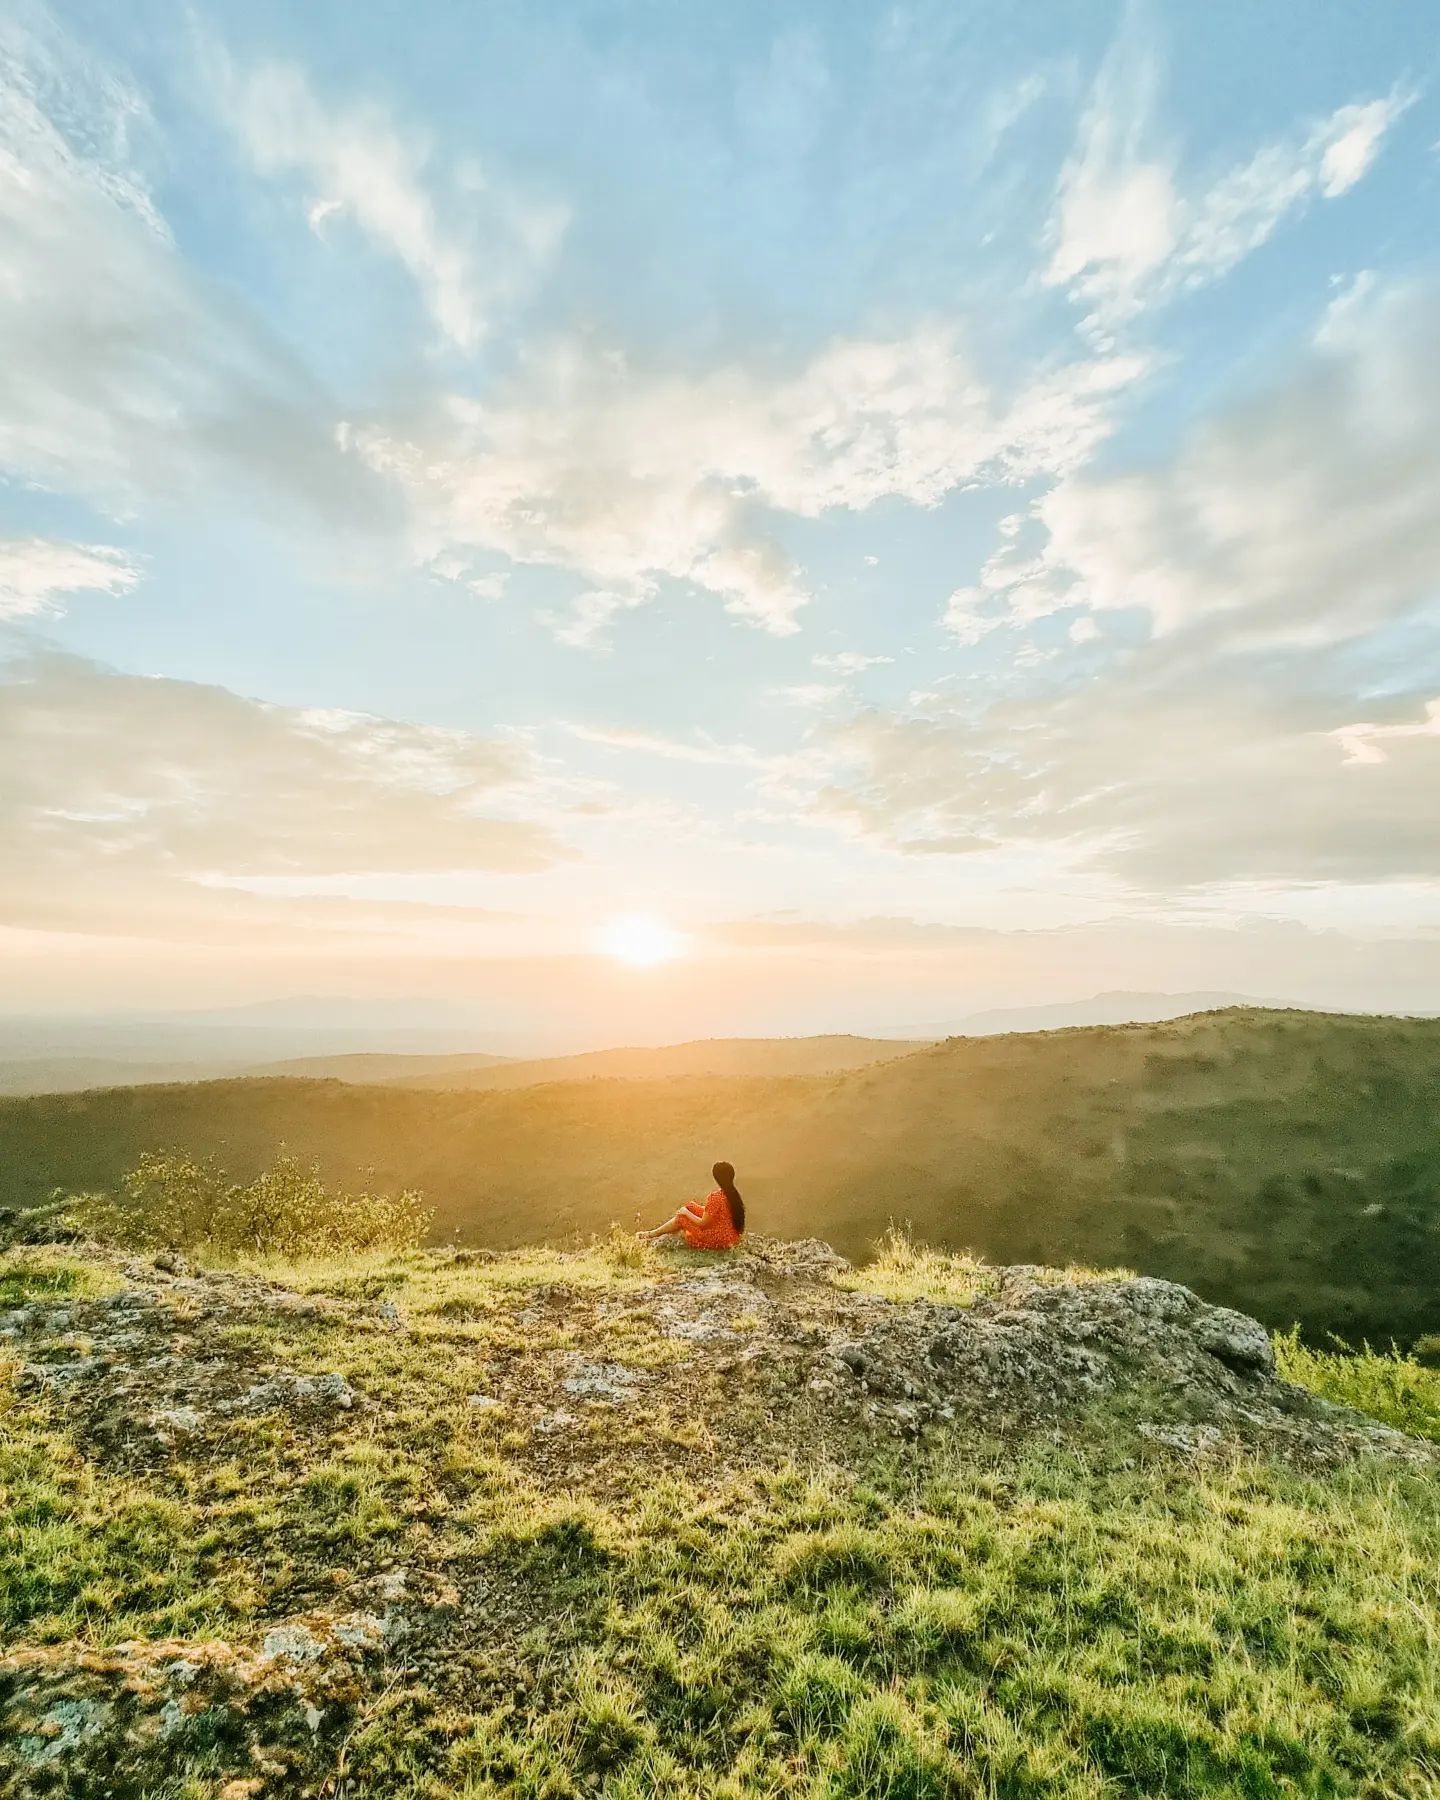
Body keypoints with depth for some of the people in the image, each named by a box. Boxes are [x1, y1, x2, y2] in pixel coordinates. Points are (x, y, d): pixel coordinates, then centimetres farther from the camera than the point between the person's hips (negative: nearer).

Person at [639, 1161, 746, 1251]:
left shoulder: (716, 1197, -28)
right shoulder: (734, 1192, -3)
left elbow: (703, 1224, -18)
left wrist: (686, 1212, -4)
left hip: (719, 1239, -8)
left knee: (681, 1217, 8)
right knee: (690, 1207, 13)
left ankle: (652, 1234, 28)